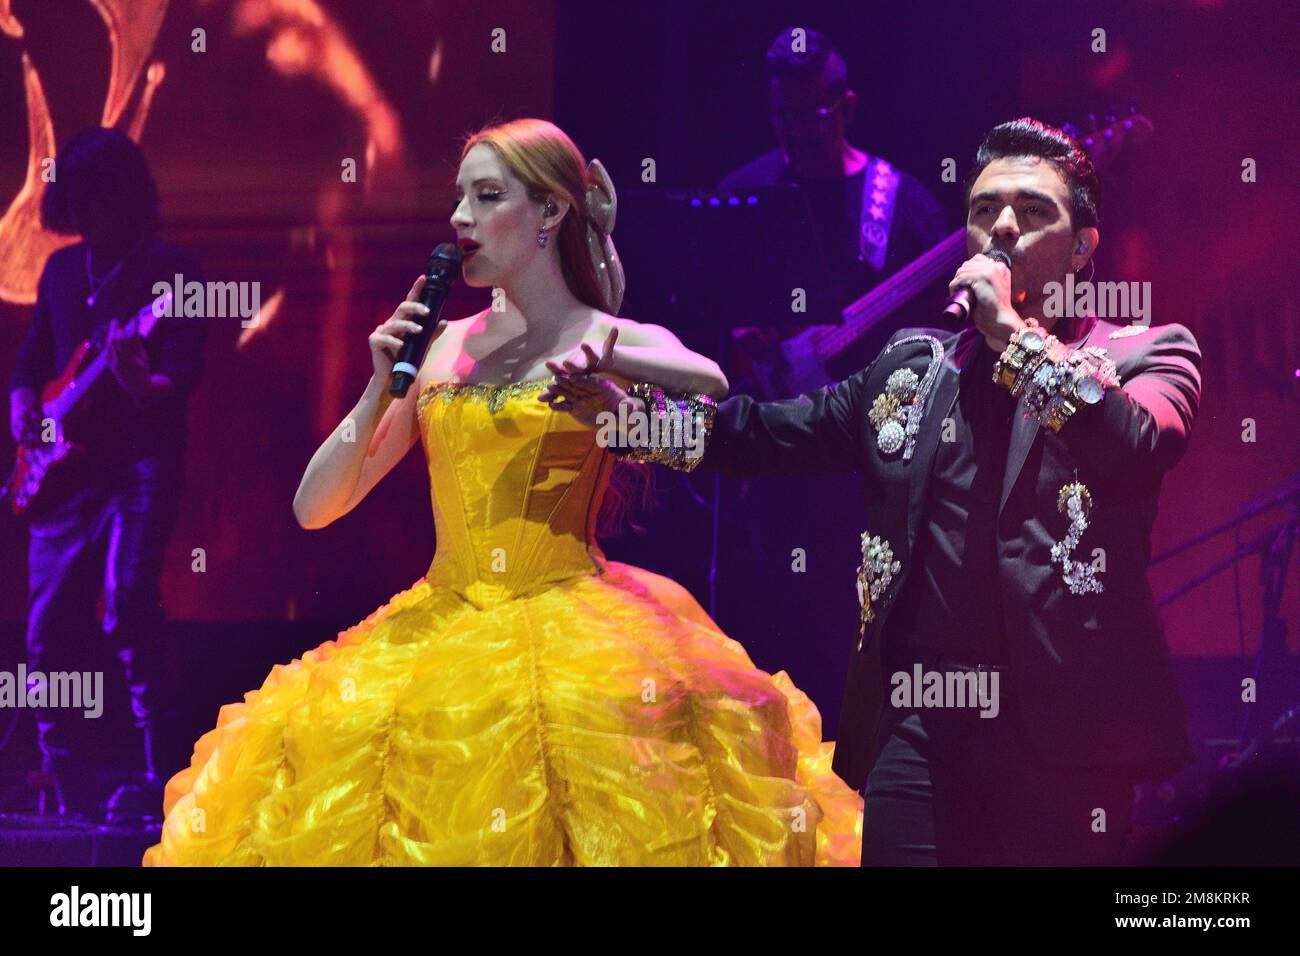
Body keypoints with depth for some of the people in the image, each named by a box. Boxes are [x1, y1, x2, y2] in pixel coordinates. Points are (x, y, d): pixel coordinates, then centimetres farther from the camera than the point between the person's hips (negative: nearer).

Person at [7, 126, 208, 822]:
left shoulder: (169, 269, -3)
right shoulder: (62, 271, 15)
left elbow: (187, 371, -12)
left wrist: (145, 385, -34)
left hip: (141, 459, -6)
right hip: (65, 470, 6)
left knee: (126, 607, -22)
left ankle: (156, 778, -19)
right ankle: (75, 795, 13)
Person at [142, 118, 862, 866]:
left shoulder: (624, 344, 3)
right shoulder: (441, 347, 12)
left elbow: (714, 388, -20)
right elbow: (315, 508, 10)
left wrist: (603, 356, -25)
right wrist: (383, 386, -1)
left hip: (574, 628, -3)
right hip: (442, 630, 4)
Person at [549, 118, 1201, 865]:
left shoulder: (1144, 356, 5)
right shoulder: (913, 369, 17)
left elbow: (1138, 444, -16)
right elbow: (773, 432, 21)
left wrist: (1013, 329, -10)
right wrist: (629, 412, 8)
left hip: (1065, 734, -3)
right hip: (917, 726, 3)